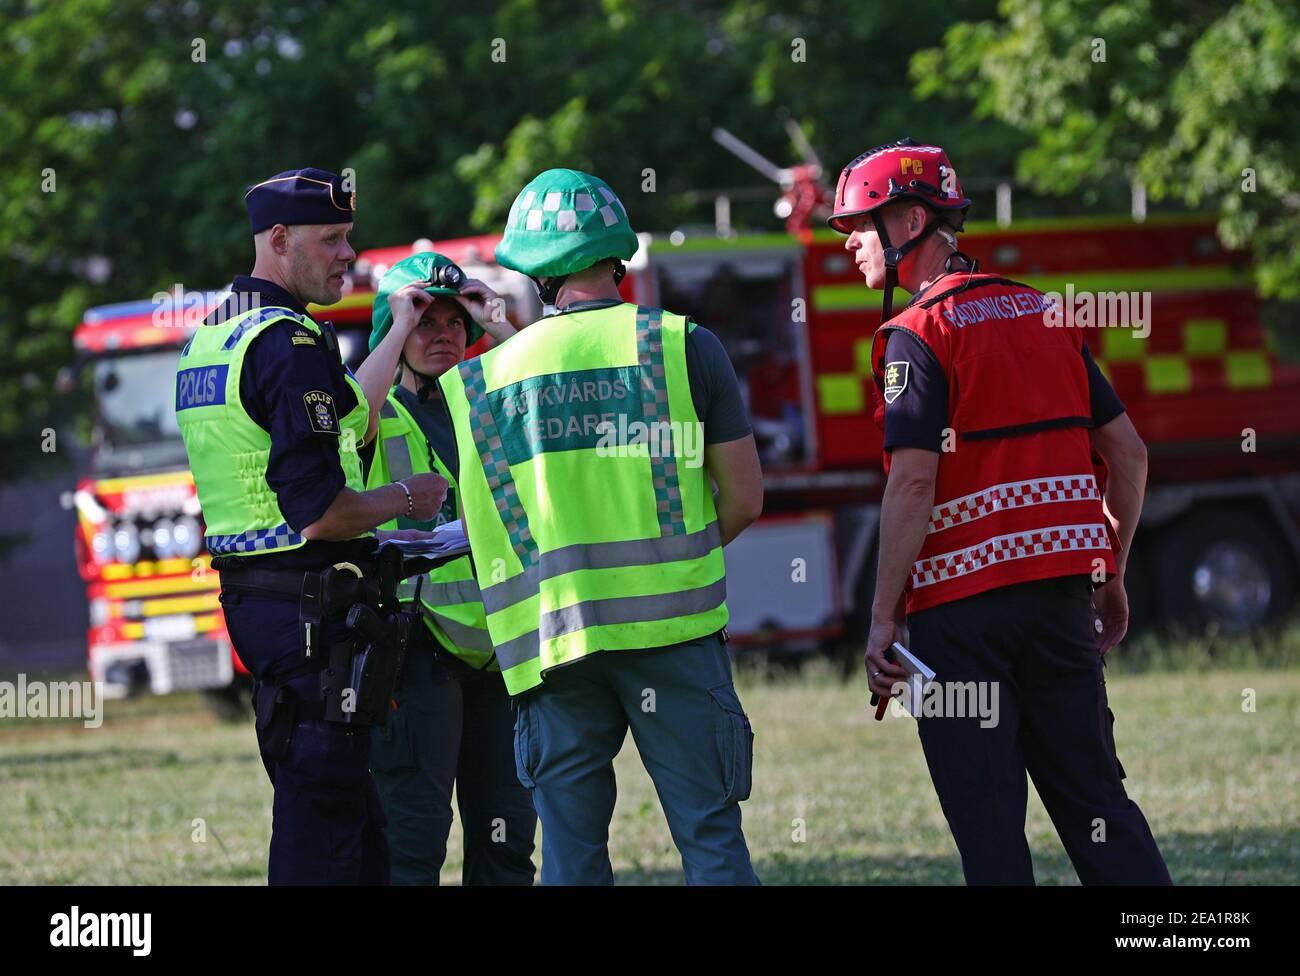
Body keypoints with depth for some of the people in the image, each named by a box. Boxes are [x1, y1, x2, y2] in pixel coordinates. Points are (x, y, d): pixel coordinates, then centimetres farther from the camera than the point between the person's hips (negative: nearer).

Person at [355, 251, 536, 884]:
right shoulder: (381, 415, 5)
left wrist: (500, 327, 0)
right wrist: (401, 325, -10)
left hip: (499, 641, 5)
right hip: (420, 641, -5)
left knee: (506, 831, 8)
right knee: (415, 833, -10)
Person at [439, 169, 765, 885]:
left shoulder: (486, 379, 5)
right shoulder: (683, 347, -1)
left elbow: (481, 526, 10)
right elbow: (744, 499, 2)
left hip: (552, 633, 2)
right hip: (672, 627, -2)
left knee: (571, 850, 7)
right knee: (710, 834, 2)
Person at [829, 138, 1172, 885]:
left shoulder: (918, 335, -9)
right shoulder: (1046, 314, 12)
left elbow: (913, 484, -17)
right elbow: (1129, 451, 12)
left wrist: (885, 616, -14)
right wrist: (1111, 574, 20)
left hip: (962, 602, -6)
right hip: (1061, 586, 6)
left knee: (988, 819, -1)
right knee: (1095, 798, 10)